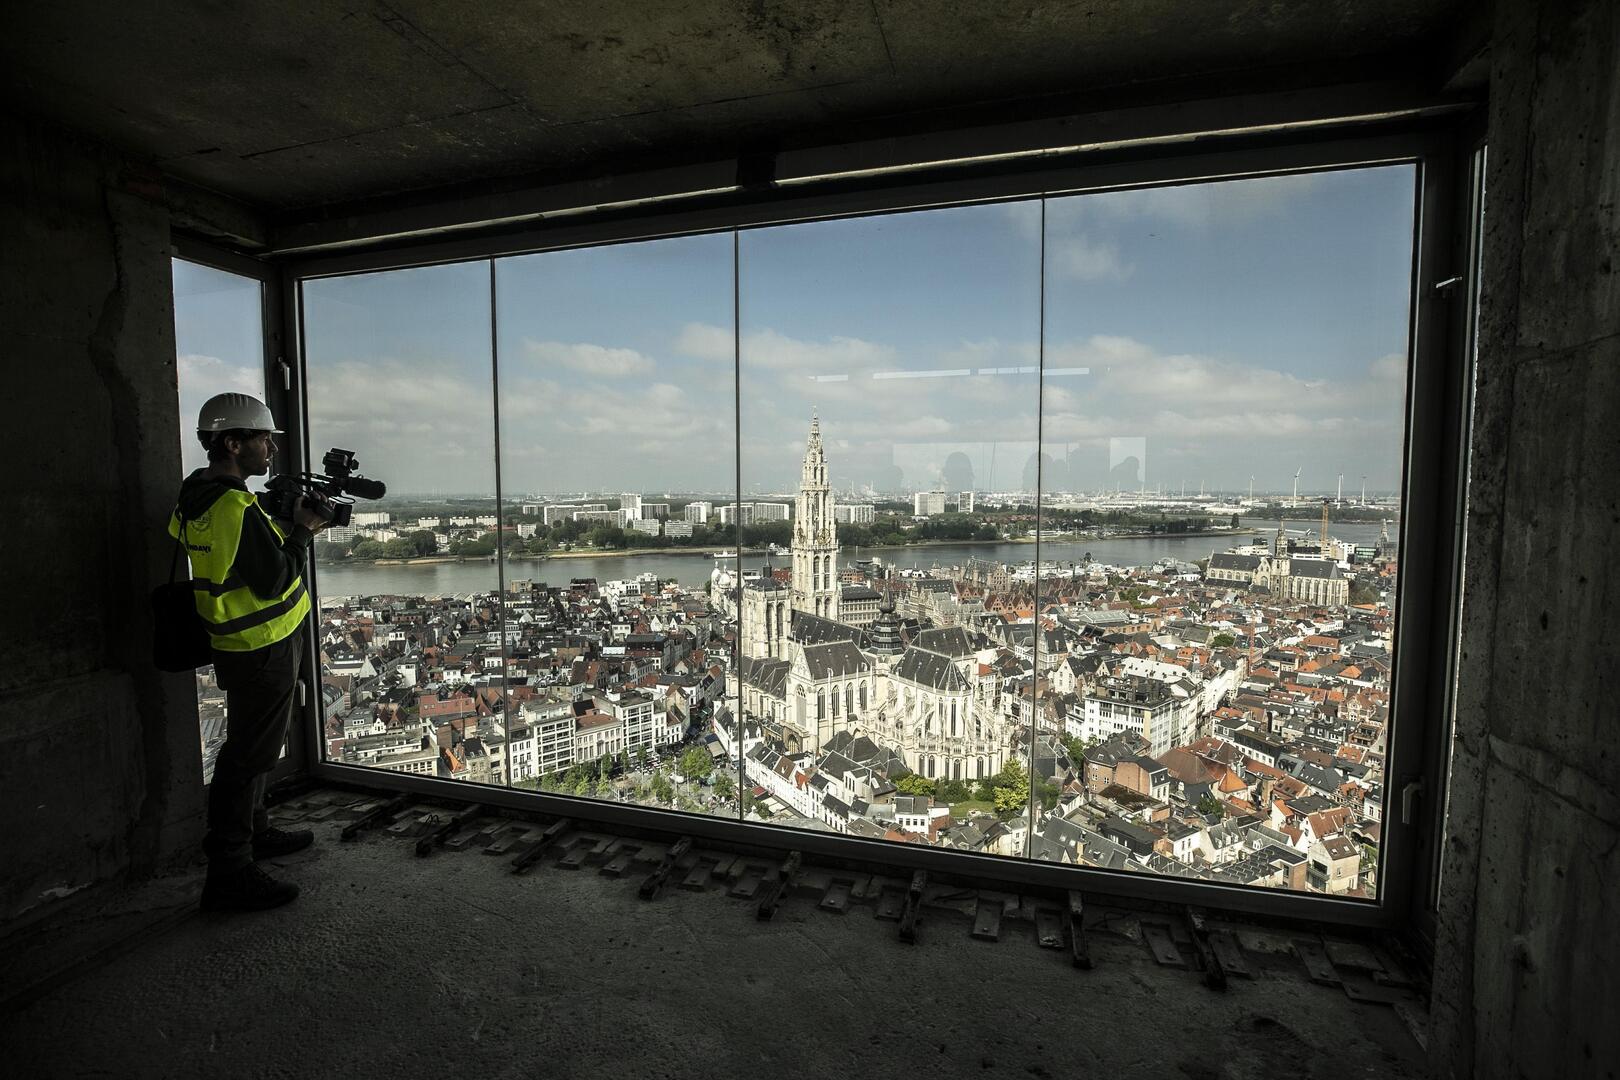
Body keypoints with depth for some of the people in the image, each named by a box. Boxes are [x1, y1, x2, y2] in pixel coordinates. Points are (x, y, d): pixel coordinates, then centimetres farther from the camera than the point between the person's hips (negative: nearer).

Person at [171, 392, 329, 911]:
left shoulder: (197, 496, 8)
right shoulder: (236, 507, -24)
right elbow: (275, 582, -23)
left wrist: (290, 524, 6)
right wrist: (302, 530, -12)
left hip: (240, 643, 10)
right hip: (261, 649, -10)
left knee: (252, 746, 23)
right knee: (249, 755, -1)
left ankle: (254, 831, 40)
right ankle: (229, 875, 9)